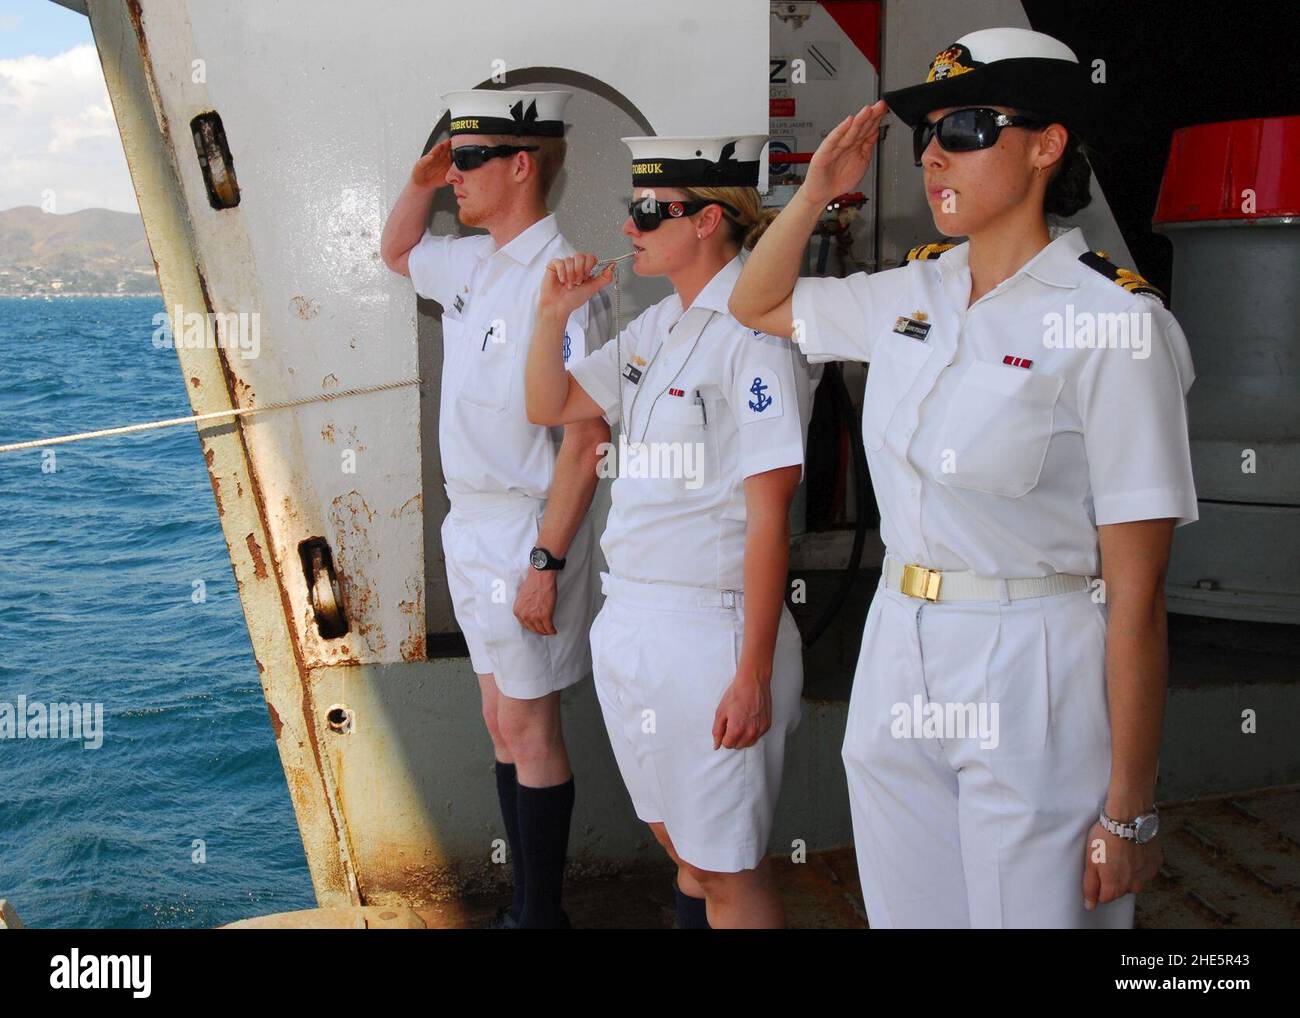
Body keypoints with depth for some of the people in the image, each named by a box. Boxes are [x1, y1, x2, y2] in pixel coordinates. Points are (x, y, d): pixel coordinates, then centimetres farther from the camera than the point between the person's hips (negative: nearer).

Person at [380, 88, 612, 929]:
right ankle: (524, 905, 30)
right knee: (502, 720, 16)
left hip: (528, 531, -9)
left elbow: (587, 441, -22)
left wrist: (545, 562, -23)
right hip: (471, 522, 9)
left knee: (528, 727, 2)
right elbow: (398, 253, 30)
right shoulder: (474, 263, 7)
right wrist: (421, 182, 12)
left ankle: (542, 913, 19)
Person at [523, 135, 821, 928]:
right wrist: (554, 315, 1)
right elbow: (551, 407, 19)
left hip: (708, 627, -8)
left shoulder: (753, 333, -16)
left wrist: (753, 675, -20)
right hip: (630, 620, 8)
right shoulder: (657, 327, 10)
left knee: (729, 870, 5)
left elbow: (769, 517, -19)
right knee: (682, 847, 22)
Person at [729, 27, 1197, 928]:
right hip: (896, 663, 6)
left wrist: (1129, 815, -14)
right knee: (906, 909, 18)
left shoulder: (1112, 320, -14)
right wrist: (818, 190, 5)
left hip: (1036, 684, -6)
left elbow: (1137, 594, -16)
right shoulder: (914, 295, 4)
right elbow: (757, 305, 22)